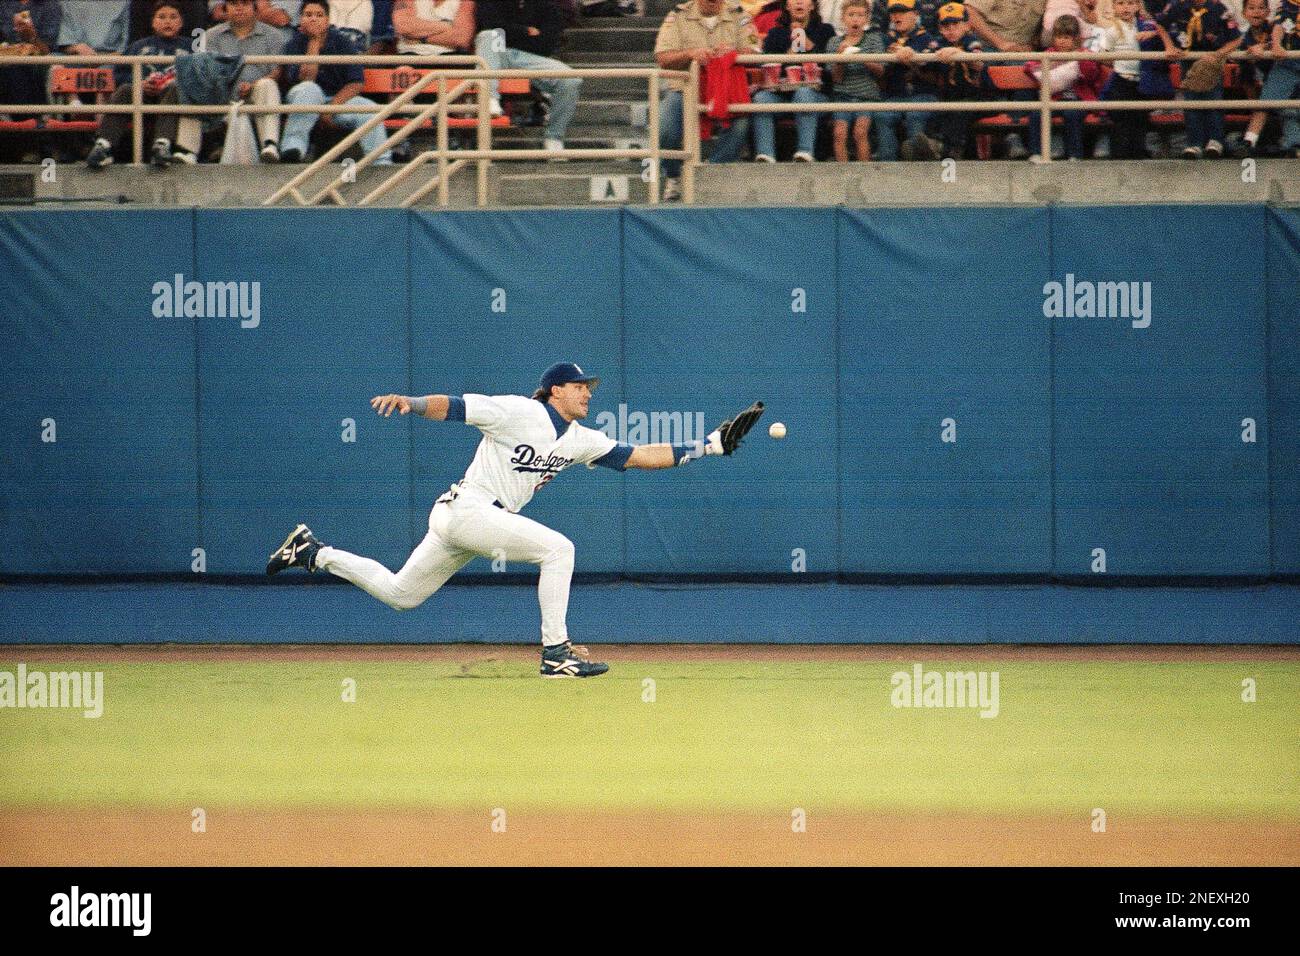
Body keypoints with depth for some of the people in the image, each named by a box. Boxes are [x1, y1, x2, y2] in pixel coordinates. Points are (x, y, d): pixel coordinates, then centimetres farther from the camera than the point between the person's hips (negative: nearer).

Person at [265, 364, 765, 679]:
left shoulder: (580, 439, 9)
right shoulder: (520, 412, -12)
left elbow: (639, 456, 7)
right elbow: (451, 406, -16)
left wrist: (710, 445, 0)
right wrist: (411, 403, -35)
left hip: (485, 521, 9)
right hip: (465, 509, -9)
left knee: (400, 594, 16)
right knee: (557, 548, -19)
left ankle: (313, 552, 26)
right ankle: (555, 652, -16)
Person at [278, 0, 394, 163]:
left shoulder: (341, 41, -1)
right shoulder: (295, 44, -4)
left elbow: (357, 83, -7)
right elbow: (306, 79, -19)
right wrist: (314, 43, -18)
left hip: (340, 98, 1)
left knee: (369, 110, -26)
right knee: (309, 89, -35)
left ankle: (382, 162, -28)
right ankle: (293, 145, -39)